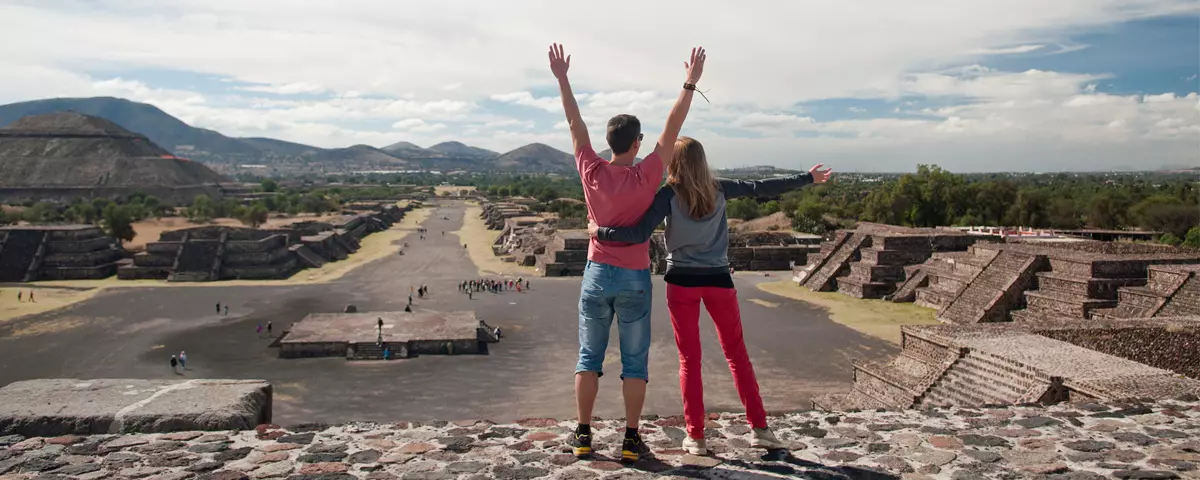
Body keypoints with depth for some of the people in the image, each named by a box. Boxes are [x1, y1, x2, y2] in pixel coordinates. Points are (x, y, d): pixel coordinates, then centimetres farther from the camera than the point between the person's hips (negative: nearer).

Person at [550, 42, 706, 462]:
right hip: (635, 278, -2)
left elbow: (575, 124, 1)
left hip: (597, 273, 2)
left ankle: (583, 435, 14)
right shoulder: (645, 177, -12)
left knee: (589, 357, 11)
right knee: (635, 361, 6)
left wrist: (562, 78, 8)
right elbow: (672, 130, -10)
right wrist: (690, 84, -7)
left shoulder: (592, 172, -6)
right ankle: (631, 439, 8)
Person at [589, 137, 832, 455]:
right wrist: (808, 178, 20)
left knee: (689, 359, 7)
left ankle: (695, 437, 10)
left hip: (682, 281, -2)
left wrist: (600, 232, -7)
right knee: (737, 354, 14)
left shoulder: (669, 195, -9)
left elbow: (640, 234, -19)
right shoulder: (719, 189, 1)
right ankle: (759, 428, 13)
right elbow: (763, 188, 9)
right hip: (718, 280, 2)